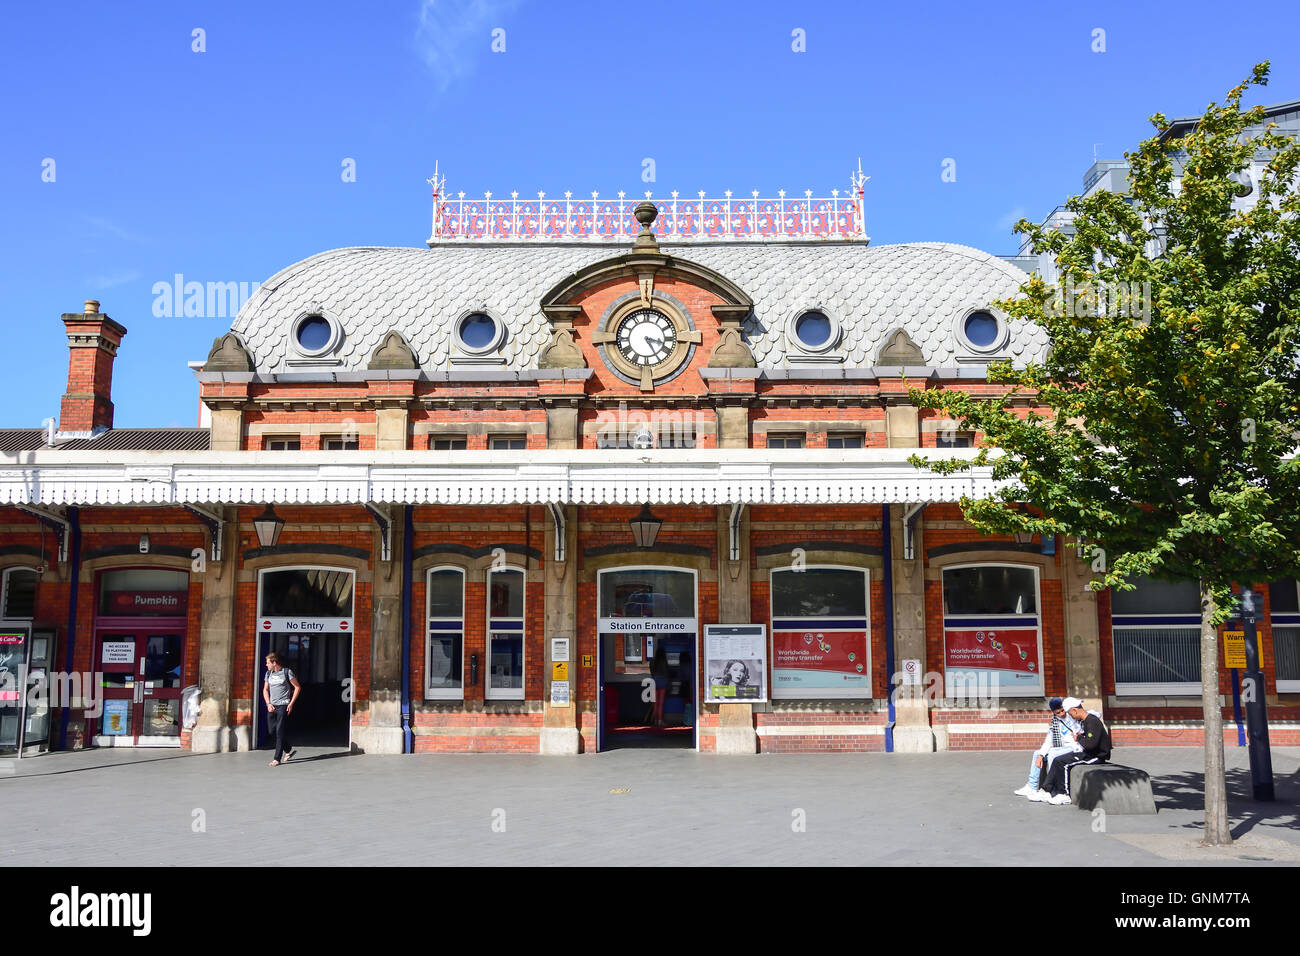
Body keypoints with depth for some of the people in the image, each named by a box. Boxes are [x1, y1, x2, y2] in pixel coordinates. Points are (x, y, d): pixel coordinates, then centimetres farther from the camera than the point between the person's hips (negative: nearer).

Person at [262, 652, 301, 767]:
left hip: (283, 706, -6)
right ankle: (288, 749, 29)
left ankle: (277, 759, -7)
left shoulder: (287, 672, -5)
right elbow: (265, 690, 18)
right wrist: (268, 704, 3)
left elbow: (298, 687, -1)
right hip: (272, 706, 6)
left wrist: (291, 703, -6)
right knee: (272, 730, 8)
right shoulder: (268, 673, 11)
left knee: (280, 732, -9)